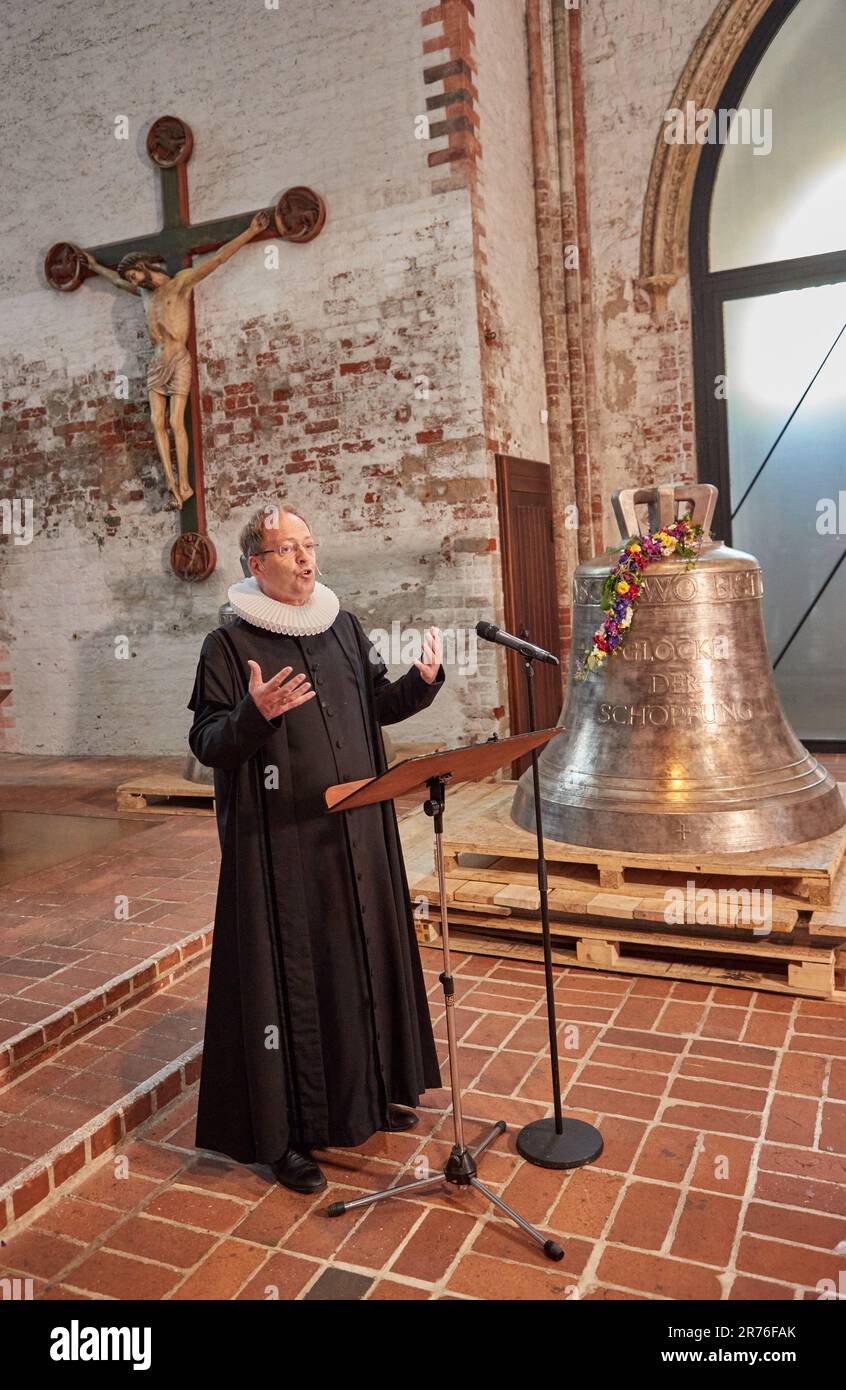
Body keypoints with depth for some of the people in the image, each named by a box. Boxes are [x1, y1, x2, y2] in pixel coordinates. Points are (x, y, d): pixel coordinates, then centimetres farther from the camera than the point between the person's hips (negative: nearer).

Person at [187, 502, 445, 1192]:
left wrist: (423, 680, -5)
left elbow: (381, 704, 14)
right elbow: (206, 744, -9)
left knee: (367, 953, 15)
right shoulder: (230, 644, -6)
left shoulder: (345, 627, 9)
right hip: (280, 843, -5)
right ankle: (286, 1128, 17)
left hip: (358, 831, 6)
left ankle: (373, 1089, 35)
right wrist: (254, 715, -28)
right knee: (291, 969, 1)